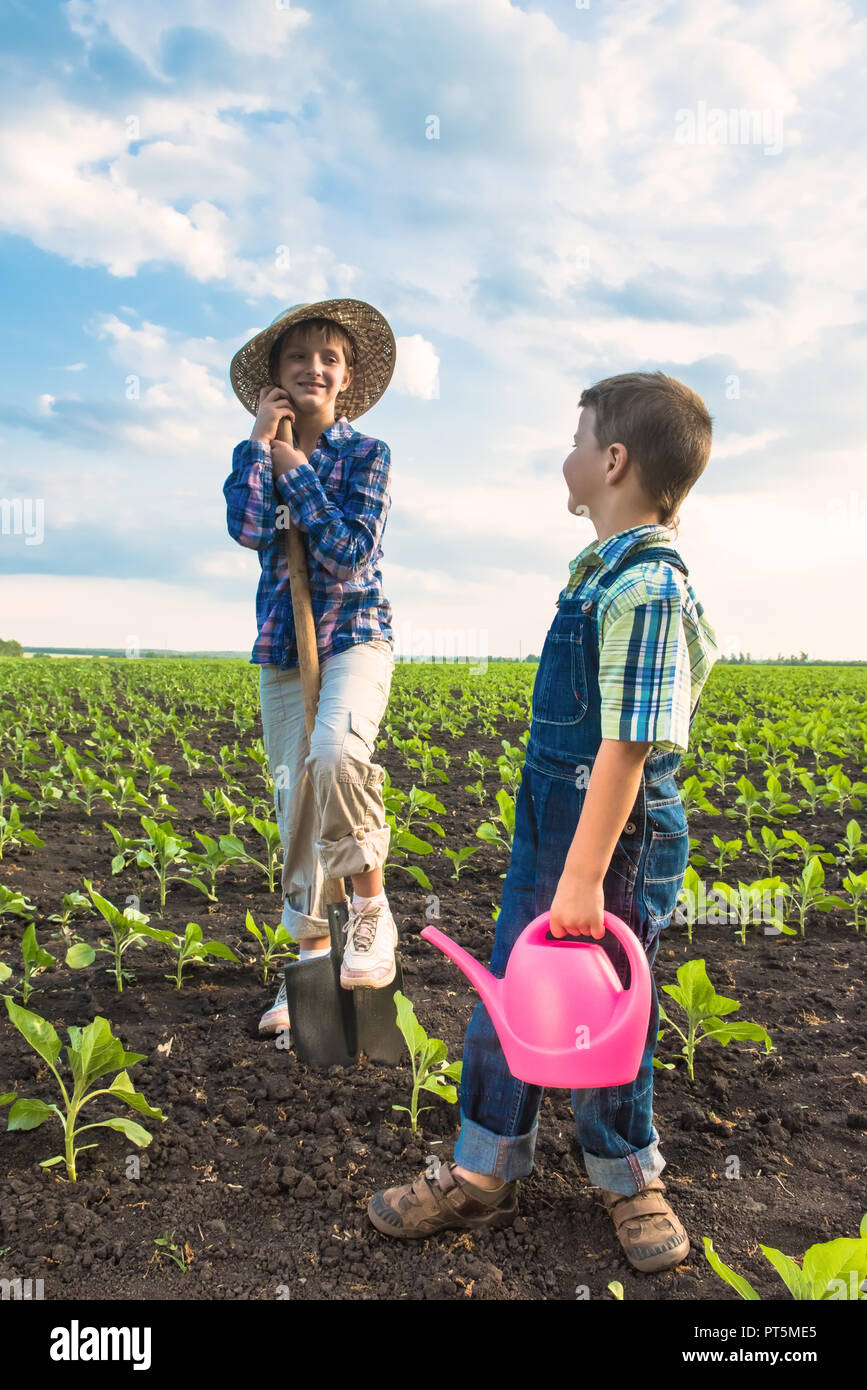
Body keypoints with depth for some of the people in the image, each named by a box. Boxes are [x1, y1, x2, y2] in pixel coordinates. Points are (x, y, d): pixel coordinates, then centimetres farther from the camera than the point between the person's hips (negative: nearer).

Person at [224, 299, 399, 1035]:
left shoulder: (366, 453, 0)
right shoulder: (259, 454, 9)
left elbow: (351, 553, -13)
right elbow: (248, 530, -11)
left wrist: (295, 471, -10)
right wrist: (260, 441, -8)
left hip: (355, 635, -4)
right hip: (282, 644, 4)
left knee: (335, 754, -33)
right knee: (294, 803, 5)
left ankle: (372, 906, -12)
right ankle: (312, 957, 18)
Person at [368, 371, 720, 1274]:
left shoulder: (644, 590, -21)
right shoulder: (605, 573, 8)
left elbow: (627, 747, -24)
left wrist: (585, 877, -22)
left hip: (613, 845, -9)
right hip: (550, 828, 9)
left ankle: (630, 1182, 36)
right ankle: (482, 1176, 33)